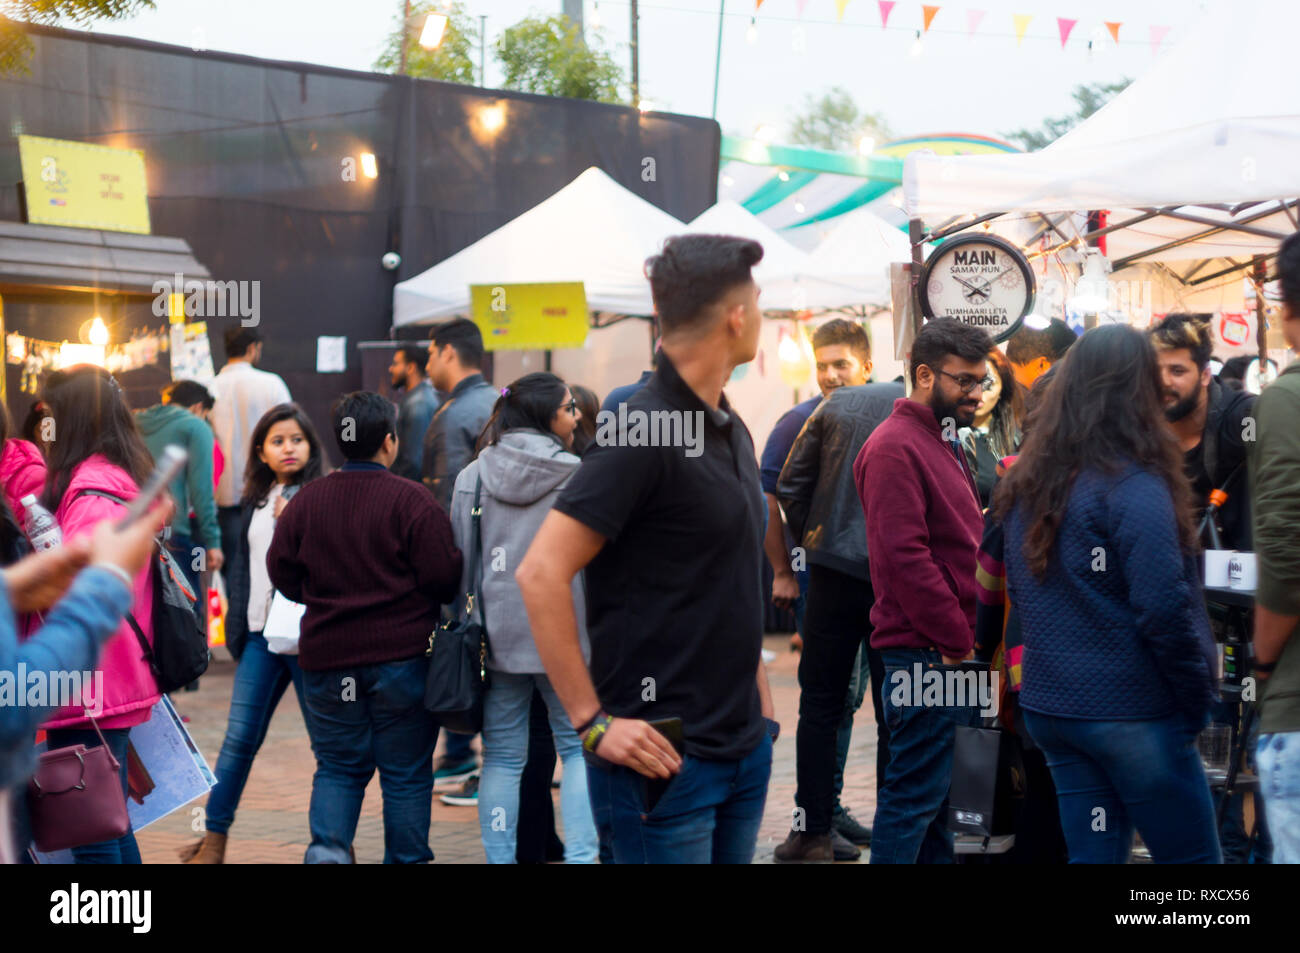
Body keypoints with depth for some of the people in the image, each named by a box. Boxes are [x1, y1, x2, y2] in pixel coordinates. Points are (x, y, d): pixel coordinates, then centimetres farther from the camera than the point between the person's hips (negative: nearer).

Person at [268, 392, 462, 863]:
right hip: (402, 654, -3)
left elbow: (281, 572, 8)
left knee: (338, 766, 15)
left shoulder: (306, 500, 1)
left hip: (326, 654, 3)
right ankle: (406, 858, 14)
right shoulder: (412, 501, -12)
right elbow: (445, 578, -12)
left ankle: (327, 846, -7)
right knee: (406, 771, 9)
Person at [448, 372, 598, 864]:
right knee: (579, 746, 9)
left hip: (497, 633, 3)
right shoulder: (575, 474, -7)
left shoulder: (472, 476, 4)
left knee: (502, 754, 10)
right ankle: (581, 852, 3)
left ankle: (499, 855, 12)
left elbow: (458, 559, 7)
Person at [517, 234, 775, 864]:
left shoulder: (732, 432, 11)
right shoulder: (643, 433, -16)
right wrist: (593, 723, -20)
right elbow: (540, 575, -21)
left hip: (743, 744, 8)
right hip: (665, 756, -8)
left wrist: (760, 705, 14)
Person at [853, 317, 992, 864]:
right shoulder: (895, 448, -14)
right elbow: (905, 557, -21)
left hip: (951, 652, 10)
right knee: (915, 793, -4)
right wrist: (957, 640, -17)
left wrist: (967, 635, 13)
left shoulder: (943, 443, 18)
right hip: (925, 655, -10)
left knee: (940, 791, 16)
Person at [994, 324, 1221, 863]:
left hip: (1047, 706, 7)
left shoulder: (1026, 483, 6)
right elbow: (1164, 611, -19)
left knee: (1093, 853, 13)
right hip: (1131, 713, -7)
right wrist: (1197, 701, -7)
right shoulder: (1133, 486, -16)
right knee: (1190, 857, 5)